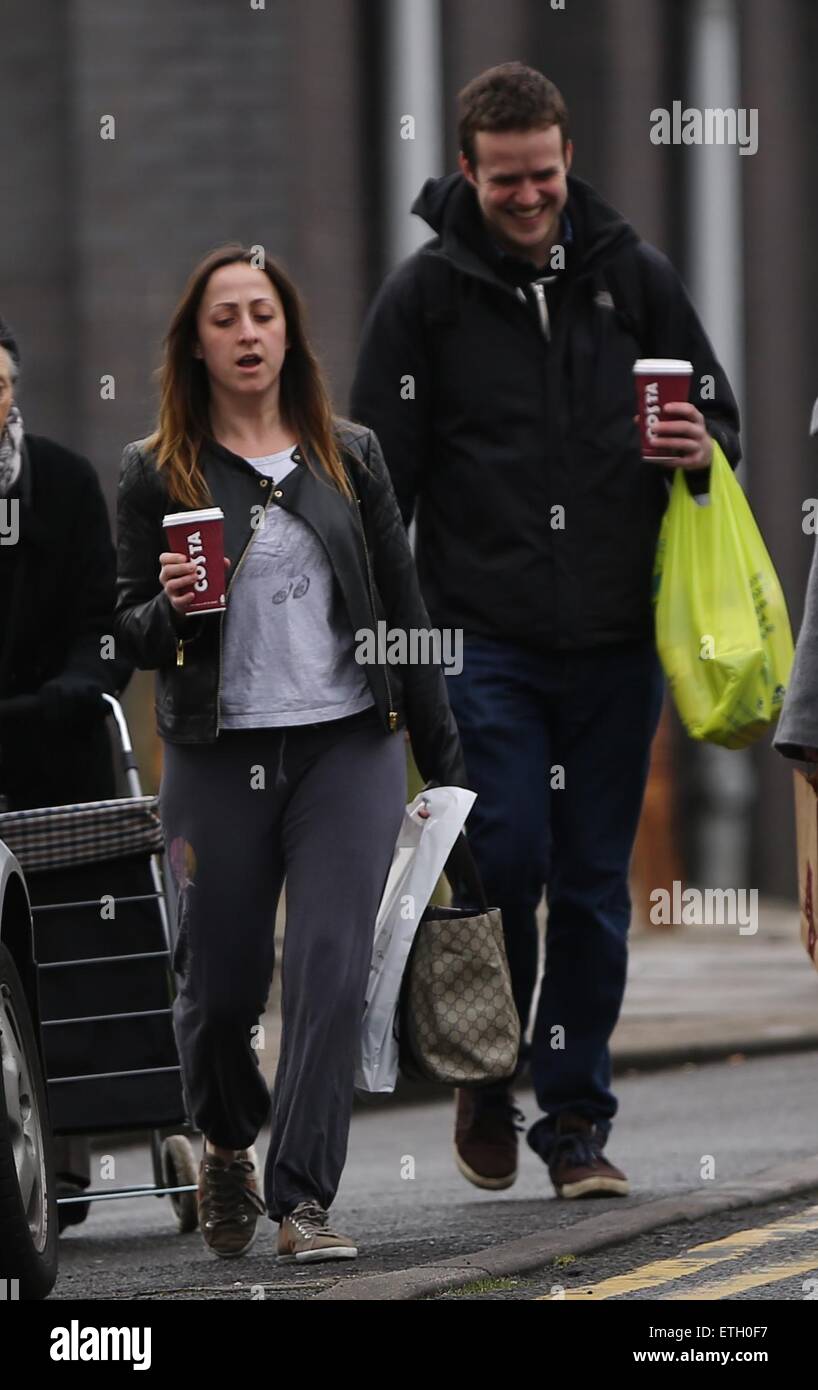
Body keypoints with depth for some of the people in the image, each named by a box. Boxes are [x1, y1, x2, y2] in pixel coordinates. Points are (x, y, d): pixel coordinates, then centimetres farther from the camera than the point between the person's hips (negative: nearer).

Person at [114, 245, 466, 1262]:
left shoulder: (350, 456, 10)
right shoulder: (156, 473, 3)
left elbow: (404, 612, 12)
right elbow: (131, 635, 5)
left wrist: (445, 762, 10)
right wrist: (170, 607, -18)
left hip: (348, 749, 1)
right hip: (218, 759, -1)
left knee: (330, 973, -11)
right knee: (219, 985, 5)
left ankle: (302, 1198, -9)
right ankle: (227, 1147, 34)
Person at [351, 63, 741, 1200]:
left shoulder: (633, 276, 7)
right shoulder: (426, 295, 0)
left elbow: (718, 416, 16)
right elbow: (380, 477, 1)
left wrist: (701, 449, -7)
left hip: (615, 642, 2)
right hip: (484, 638, -2)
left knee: (594, 885, 5)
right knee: (506, 860, -11)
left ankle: (577, 1117, 13)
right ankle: (487, 1077, 13)